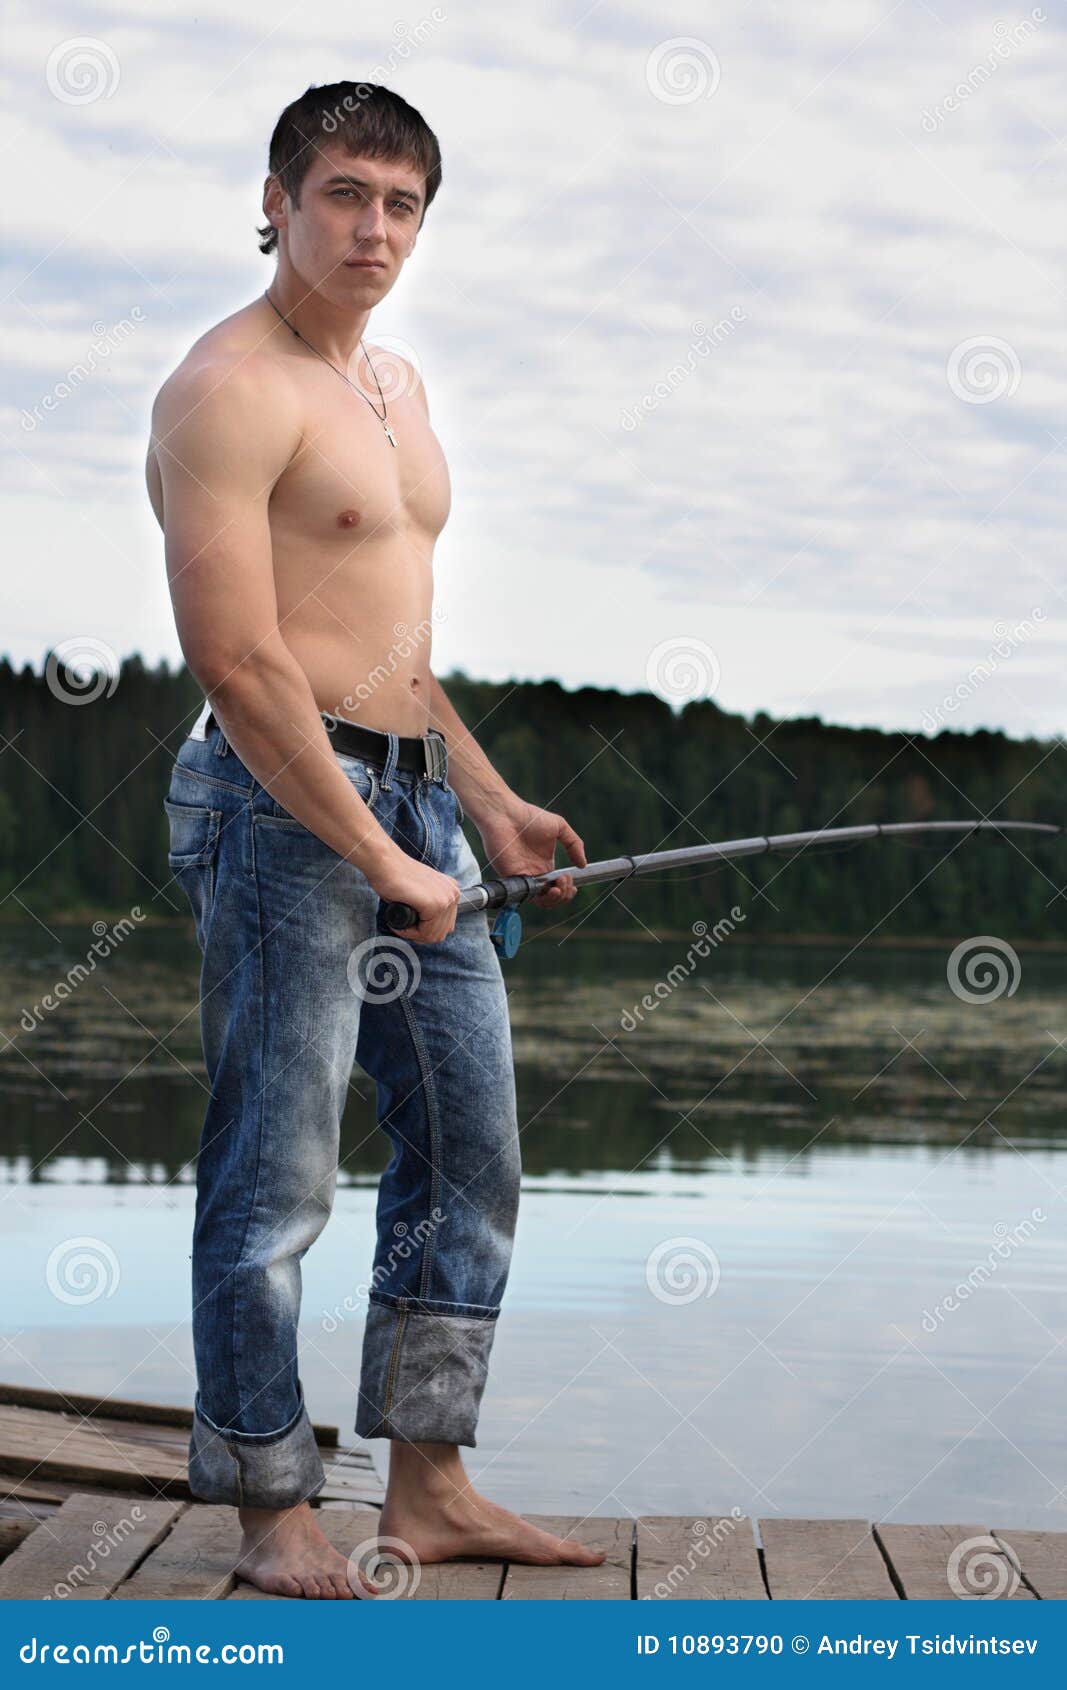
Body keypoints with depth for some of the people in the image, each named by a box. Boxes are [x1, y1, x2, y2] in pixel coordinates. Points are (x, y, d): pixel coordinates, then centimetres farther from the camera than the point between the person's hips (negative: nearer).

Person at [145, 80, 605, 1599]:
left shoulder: (396, 384, 18)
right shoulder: (227, 390, -11)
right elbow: (237, 661, -19)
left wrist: (489, 807, 19)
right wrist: (382, 861, -18)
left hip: (416, 798, 9)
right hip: (280, 805, -9)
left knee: (472, 1149, 11)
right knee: (277, 1175, -3)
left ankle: (430, 1492, 20)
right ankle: (275, 1519, 7)